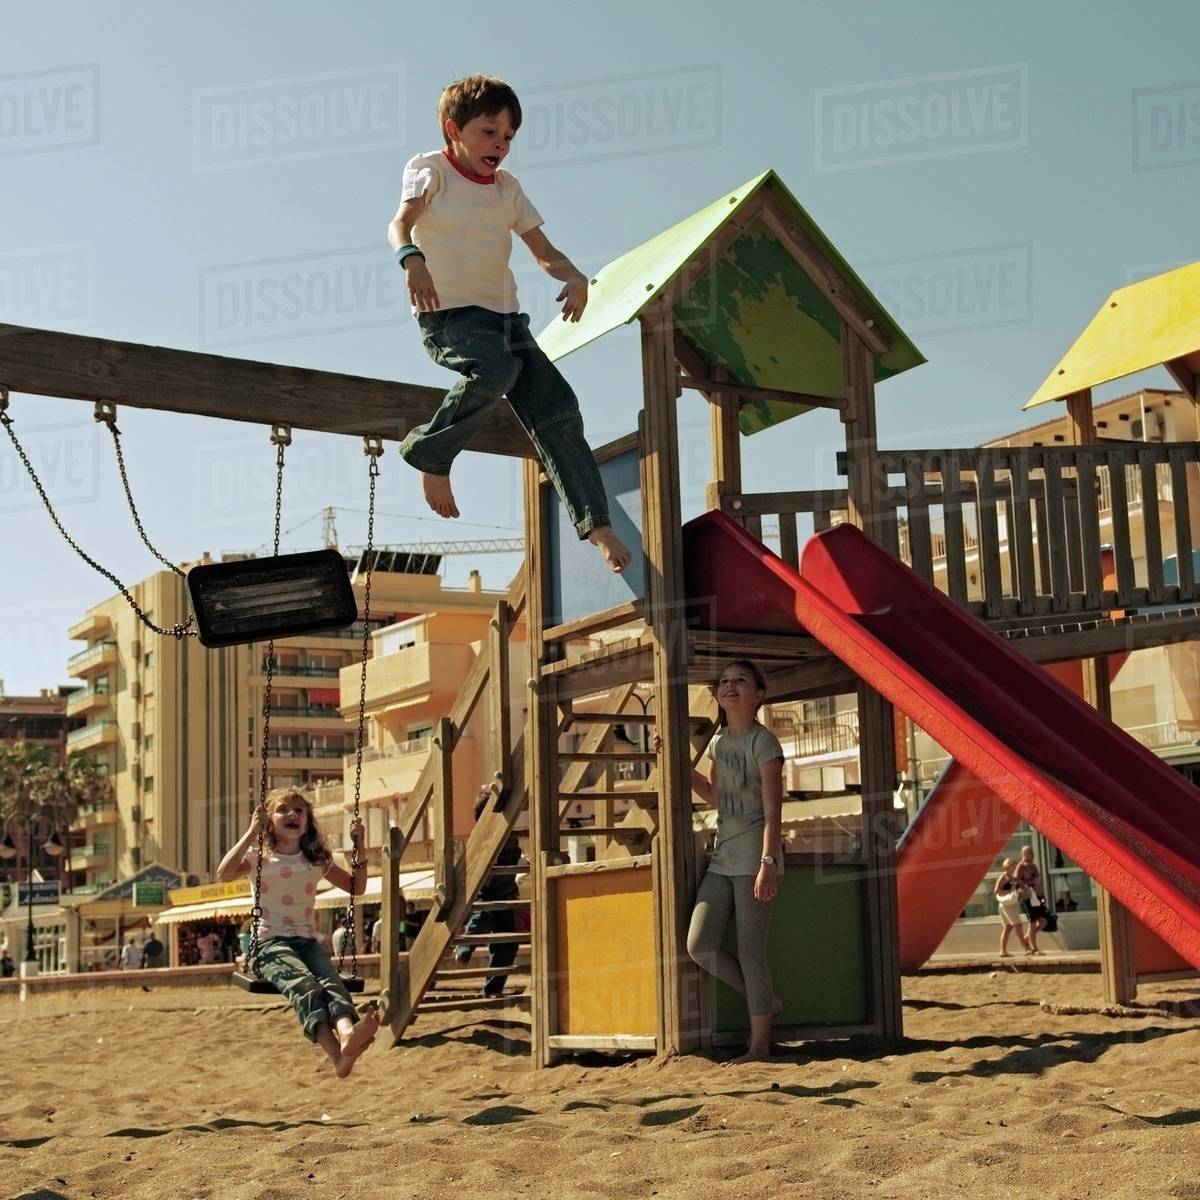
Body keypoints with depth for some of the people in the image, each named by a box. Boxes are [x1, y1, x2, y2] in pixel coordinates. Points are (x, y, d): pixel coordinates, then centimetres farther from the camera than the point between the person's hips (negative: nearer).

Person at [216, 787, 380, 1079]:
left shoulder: (317, 860, 17)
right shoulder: (259, 857, 7)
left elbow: (357, 887, 22)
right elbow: (223, 874, -14)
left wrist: (359, 846, 10)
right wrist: (252, 832, -15)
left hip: (308, 941, 4)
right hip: (270, 943, -3)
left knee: (330, 981, -33)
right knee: (303, 983, -37)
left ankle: (347, 1032, -67)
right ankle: (337, 1053, -62)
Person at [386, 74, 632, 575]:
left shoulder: (507, 188, 17)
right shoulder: (431, 169, 1)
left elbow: (543, 251, 16)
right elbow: (401, 222, -18)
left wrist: (574, 277, -7)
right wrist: (412, 258, -41)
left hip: (505, 316, 6)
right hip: (448, 313, -6)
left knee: (556, 408, -8)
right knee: (495, 368, -36)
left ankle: (595, 522, -7)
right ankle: (430, 453, -14)